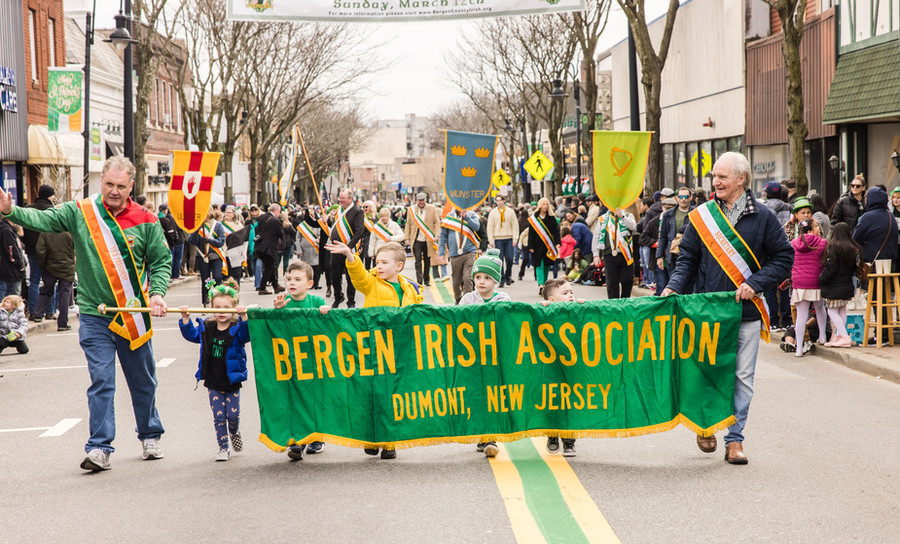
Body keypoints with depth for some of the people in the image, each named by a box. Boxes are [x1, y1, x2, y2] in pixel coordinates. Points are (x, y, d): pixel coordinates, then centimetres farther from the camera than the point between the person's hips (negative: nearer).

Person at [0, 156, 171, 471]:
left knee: (143, 380, 15)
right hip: (94, 316, -1)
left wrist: (157, 293, -14)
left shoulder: (146, 222, -2)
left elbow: (161, 262, 2)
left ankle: (150, 437, 34)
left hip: (134, 315, 1)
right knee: (101, 380, -8)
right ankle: (99, 448, -4)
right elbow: (43, 220, -12)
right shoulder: (79, 213, -2)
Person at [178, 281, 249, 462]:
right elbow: (191, 334, 1)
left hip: (232, 381, -2)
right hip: (213, 383, 2)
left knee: (233, 413, 2)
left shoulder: (237, 329, -11)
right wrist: (185, 318, -16)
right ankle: (223, 447, 11)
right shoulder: (206, 328, 0)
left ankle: (235, 433, 35)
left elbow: (246, 335, -29)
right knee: (219, 415, 1)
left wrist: (244, 316, -46)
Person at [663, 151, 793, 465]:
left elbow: (784, 258, 2)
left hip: (746, 310, -1)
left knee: (742, 377, 2)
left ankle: (735, 439, 11)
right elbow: (688, 258, 7)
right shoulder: (702, 215, 3)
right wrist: (674, 286, -10)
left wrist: (755, 283, -11)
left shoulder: (762, 217, 0)